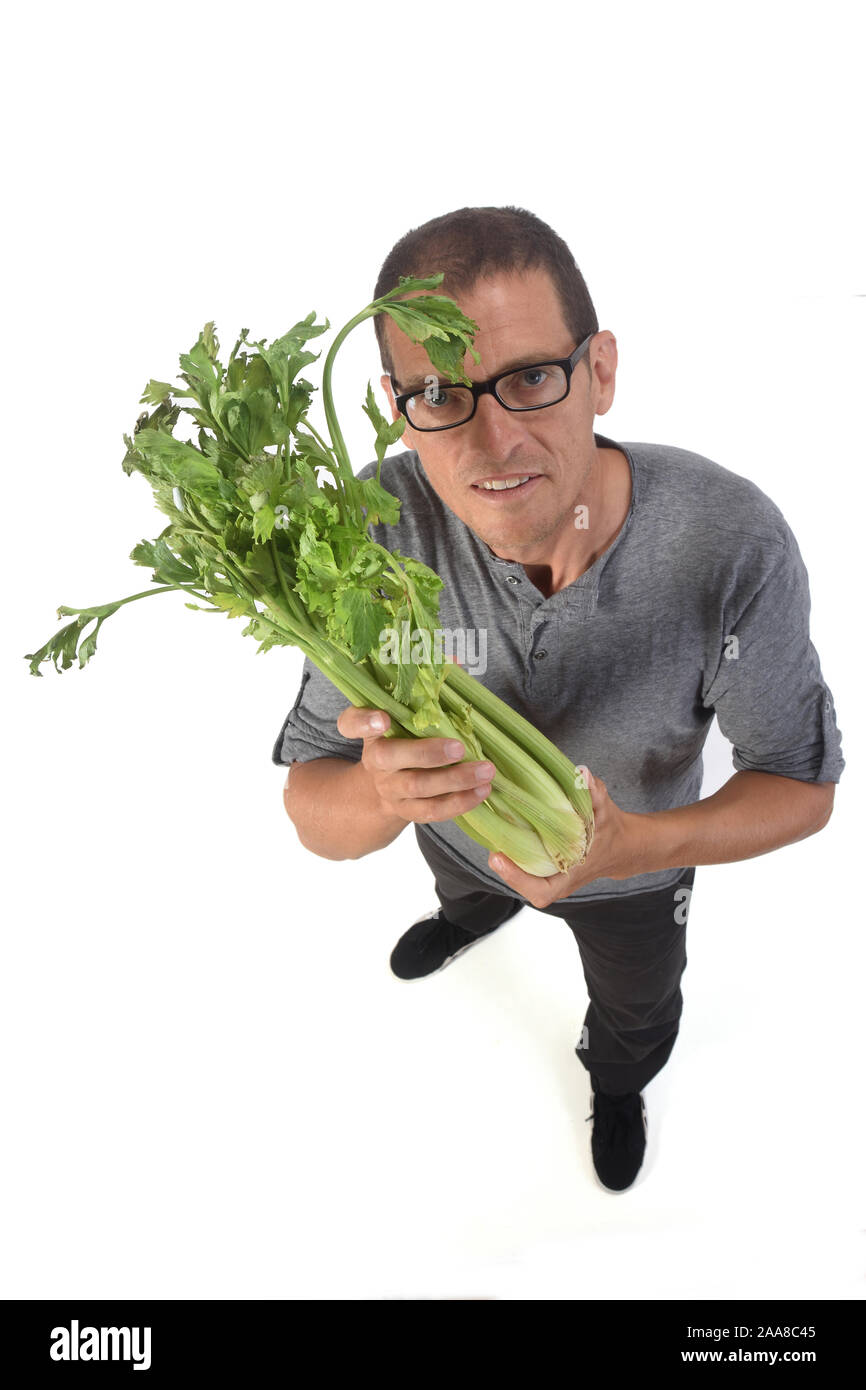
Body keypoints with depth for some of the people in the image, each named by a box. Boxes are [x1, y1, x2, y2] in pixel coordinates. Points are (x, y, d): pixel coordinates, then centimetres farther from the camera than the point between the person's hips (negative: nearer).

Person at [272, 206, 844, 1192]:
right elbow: (317, 820, -29)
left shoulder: (732, 546, -39)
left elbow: (801, 787, -24)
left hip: (635, 855, 0)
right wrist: (382, 789, -54)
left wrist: (627, 847, -43)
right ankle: (476, 913, 79)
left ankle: (616, 1082, 72)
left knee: (636, 1009, 33)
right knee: (467, 884, 39)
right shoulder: (379, 521, -35)